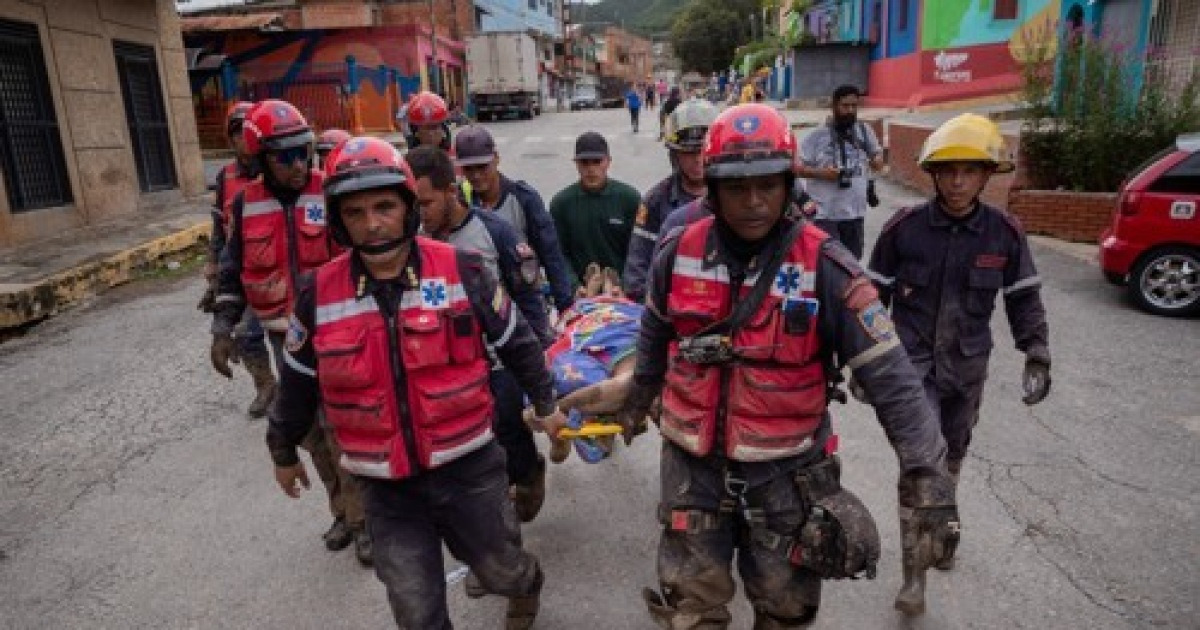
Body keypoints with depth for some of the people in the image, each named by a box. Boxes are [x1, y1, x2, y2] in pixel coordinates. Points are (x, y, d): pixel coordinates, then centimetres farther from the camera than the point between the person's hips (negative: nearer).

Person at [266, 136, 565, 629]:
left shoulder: (462, 271, -12)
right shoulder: (319, 295, -6)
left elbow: (517, 342, 2)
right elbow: (299, 382, 10)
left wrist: (544, 404, 12)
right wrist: (283, 452, 21)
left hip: (467, 467, -1)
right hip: (385, 486, 2)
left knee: (501, 571, 18)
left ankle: (526, 586, 55)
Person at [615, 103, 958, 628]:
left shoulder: (823, 266, -15)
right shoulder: (679, 254, -6)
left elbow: (889, 375, -14)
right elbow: (654, 339, 13)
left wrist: (927, 472, -17)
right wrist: (637, 400, 26)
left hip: (786, 470, -1)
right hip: (693, 464, 2)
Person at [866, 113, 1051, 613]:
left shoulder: (1004, 232, -4)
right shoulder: (904, 228, -11)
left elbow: (1024, 300, 6)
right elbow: (874, 296, -2)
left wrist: (1037, 357, -1)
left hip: (968, 366, 3)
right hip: (912, 361, -3)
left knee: (952, 455, 19)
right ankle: (914, 570, -1)